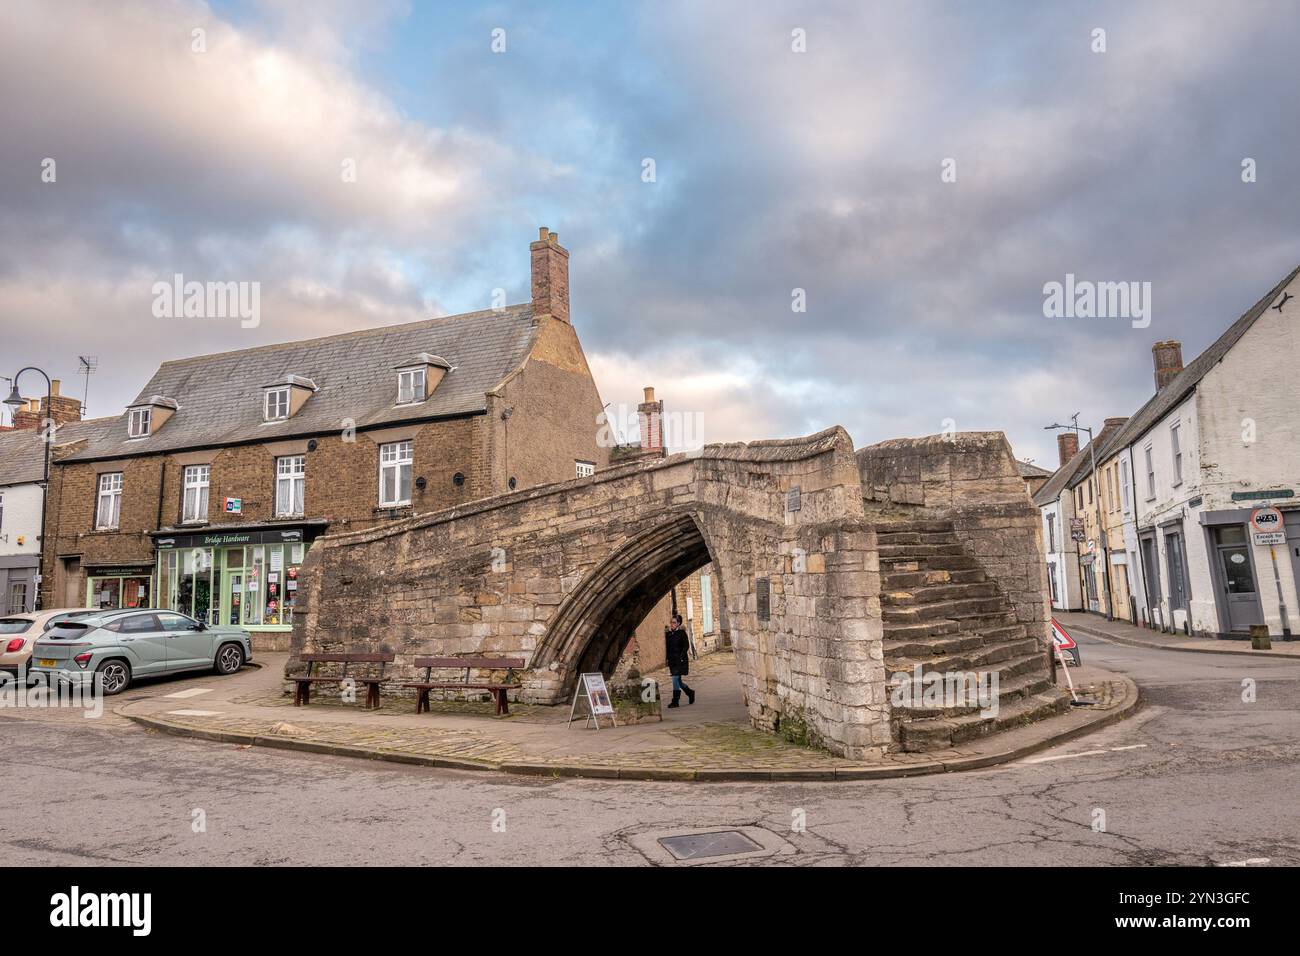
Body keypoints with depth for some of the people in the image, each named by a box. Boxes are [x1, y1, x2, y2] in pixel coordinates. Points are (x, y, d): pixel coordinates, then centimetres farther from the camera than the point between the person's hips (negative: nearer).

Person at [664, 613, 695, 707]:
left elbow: (686, 646, -10)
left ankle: (675, 701, -5)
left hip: (680, 661, -6)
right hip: (672, 661, 6)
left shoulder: (682, 633, -6)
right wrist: (667, 658, 8)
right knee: (677, 681, 11)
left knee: (676, 679, -11)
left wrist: (681, 658, -17)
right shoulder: (668, 634, 10)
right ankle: (690, 693, 33)